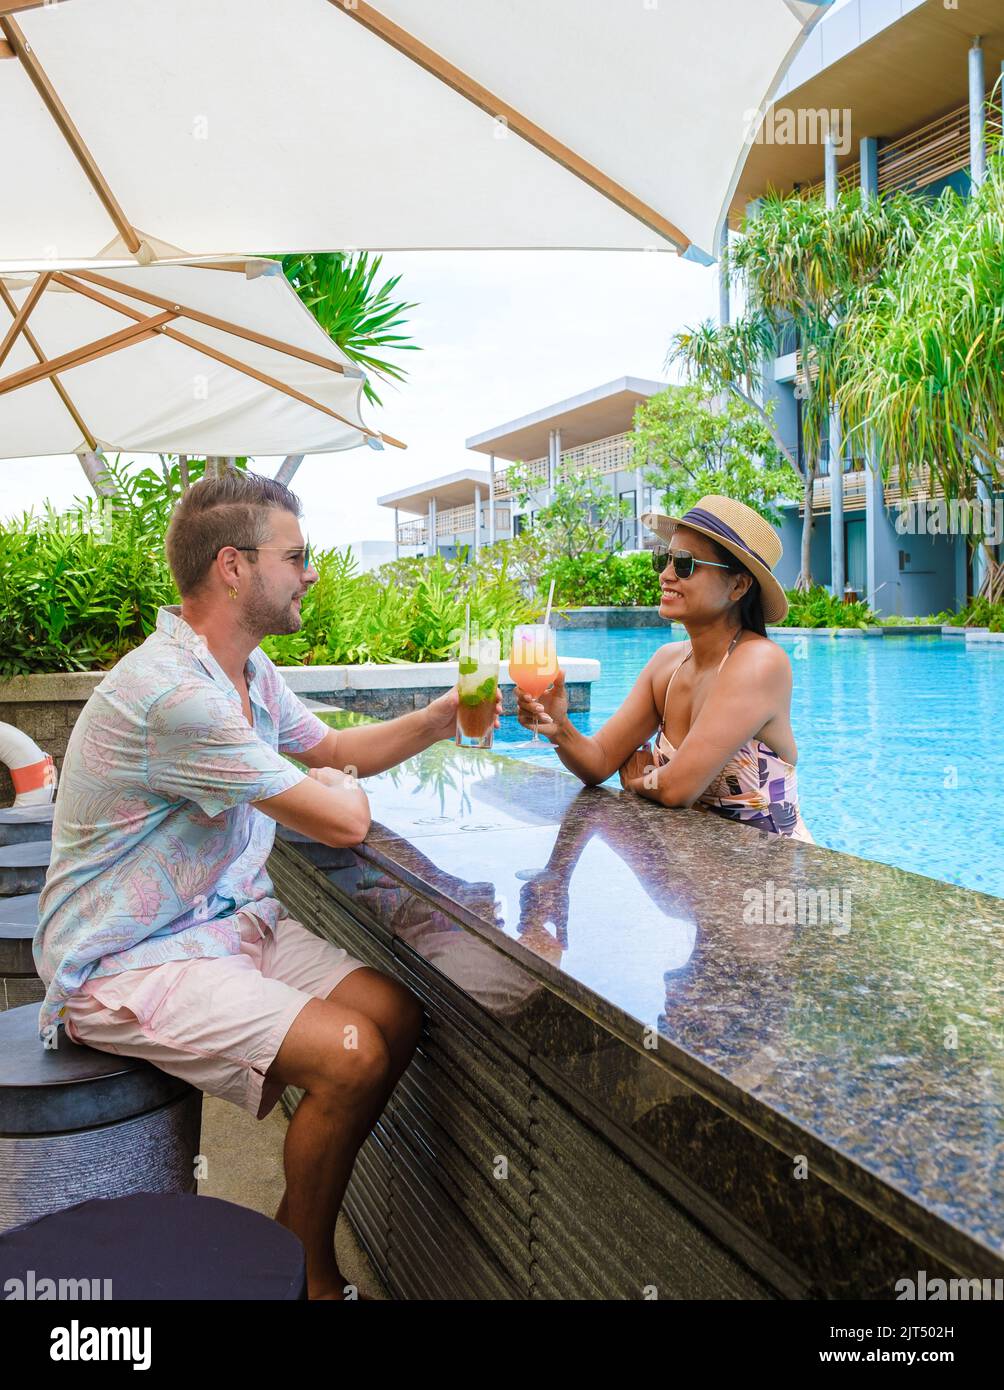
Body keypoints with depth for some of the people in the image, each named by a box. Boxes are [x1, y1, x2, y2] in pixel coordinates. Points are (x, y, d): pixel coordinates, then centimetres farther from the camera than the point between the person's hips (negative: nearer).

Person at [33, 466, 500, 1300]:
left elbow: (334, 750, 17)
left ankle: (295, 1235, 18)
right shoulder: (173, 693, -27)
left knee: (396, 1014, -4)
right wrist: (342, 786, 0)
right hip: (128, 964, -9)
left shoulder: (250, 671, 6)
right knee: (350, 1056, -22)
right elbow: (344, 823, -25)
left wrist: (441, 717, 2)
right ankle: (310, 1275, 8)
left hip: (231, 919, 9)